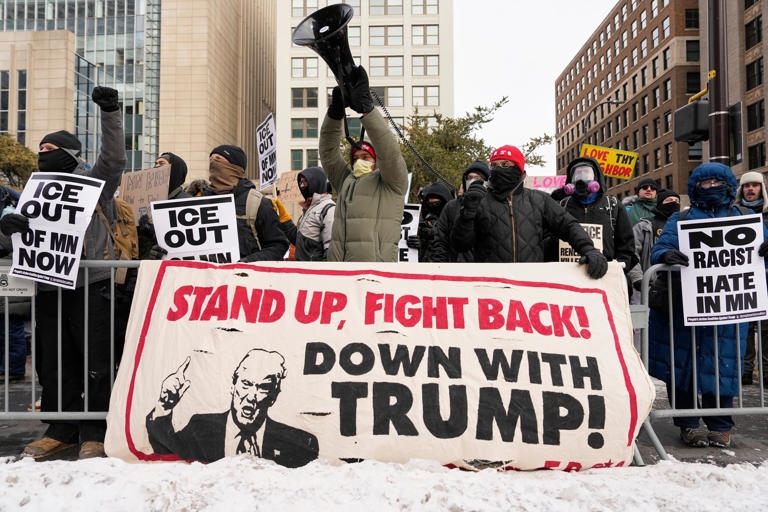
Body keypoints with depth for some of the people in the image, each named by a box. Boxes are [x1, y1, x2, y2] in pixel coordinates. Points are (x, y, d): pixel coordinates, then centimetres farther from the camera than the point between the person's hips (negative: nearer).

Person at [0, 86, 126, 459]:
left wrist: (110, 113, -22)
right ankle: (62, 429, 25)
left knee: (96, 361, -1)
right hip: (49, 286, 6)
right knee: (54, 362, 12)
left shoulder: (93, 181, 2)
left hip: (90, 285, -6)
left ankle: (95, 432, 10)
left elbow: (114, 158, -13)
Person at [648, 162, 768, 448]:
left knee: (720, 365, 1)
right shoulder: (680, 219, 12)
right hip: (683, 304, 0)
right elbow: (659, 250, 0)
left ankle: (720, 427, 18)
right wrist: (666, 255, -24)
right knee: (681, 365, 3)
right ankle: (687, 424, 16)